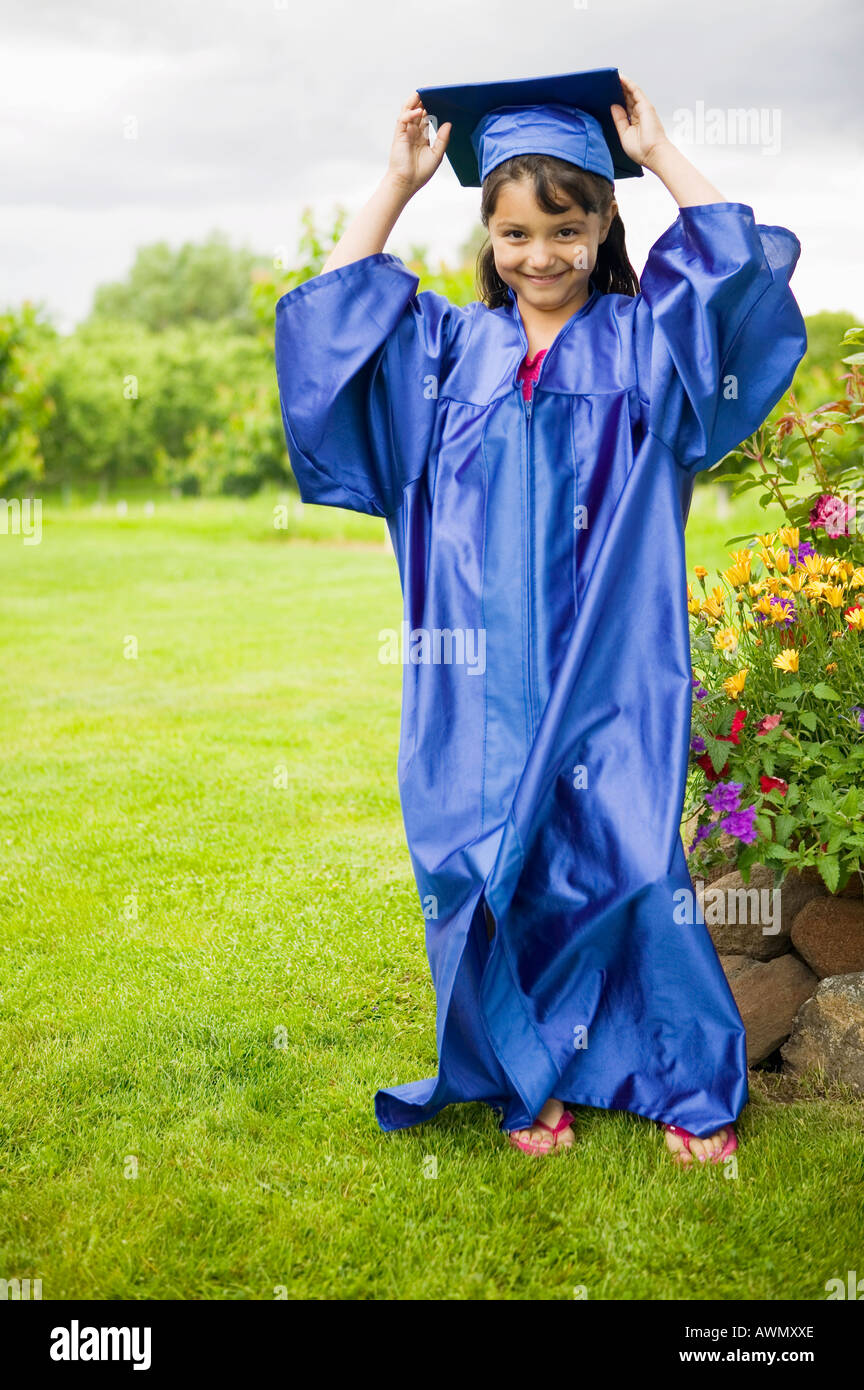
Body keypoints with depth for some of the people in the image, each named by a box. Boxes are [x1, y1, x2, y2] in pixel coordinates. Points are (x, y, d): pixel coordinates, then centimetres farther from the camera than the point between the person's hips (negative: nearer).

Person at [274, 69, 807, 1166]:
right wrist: (397, 181, 6)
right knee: (490, 867, 5)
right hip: (482, 679, 2)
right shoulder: (450, 350, 11)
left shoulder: (642, 341, 6)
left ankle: (692, 1083, 17)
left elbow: (742, 266, -5)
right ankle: (532, 1076, 23)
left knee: (625, 862, -1)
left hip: (608, 675, -2)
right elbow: (335, 308, 8)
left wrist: (660, 155, 1)